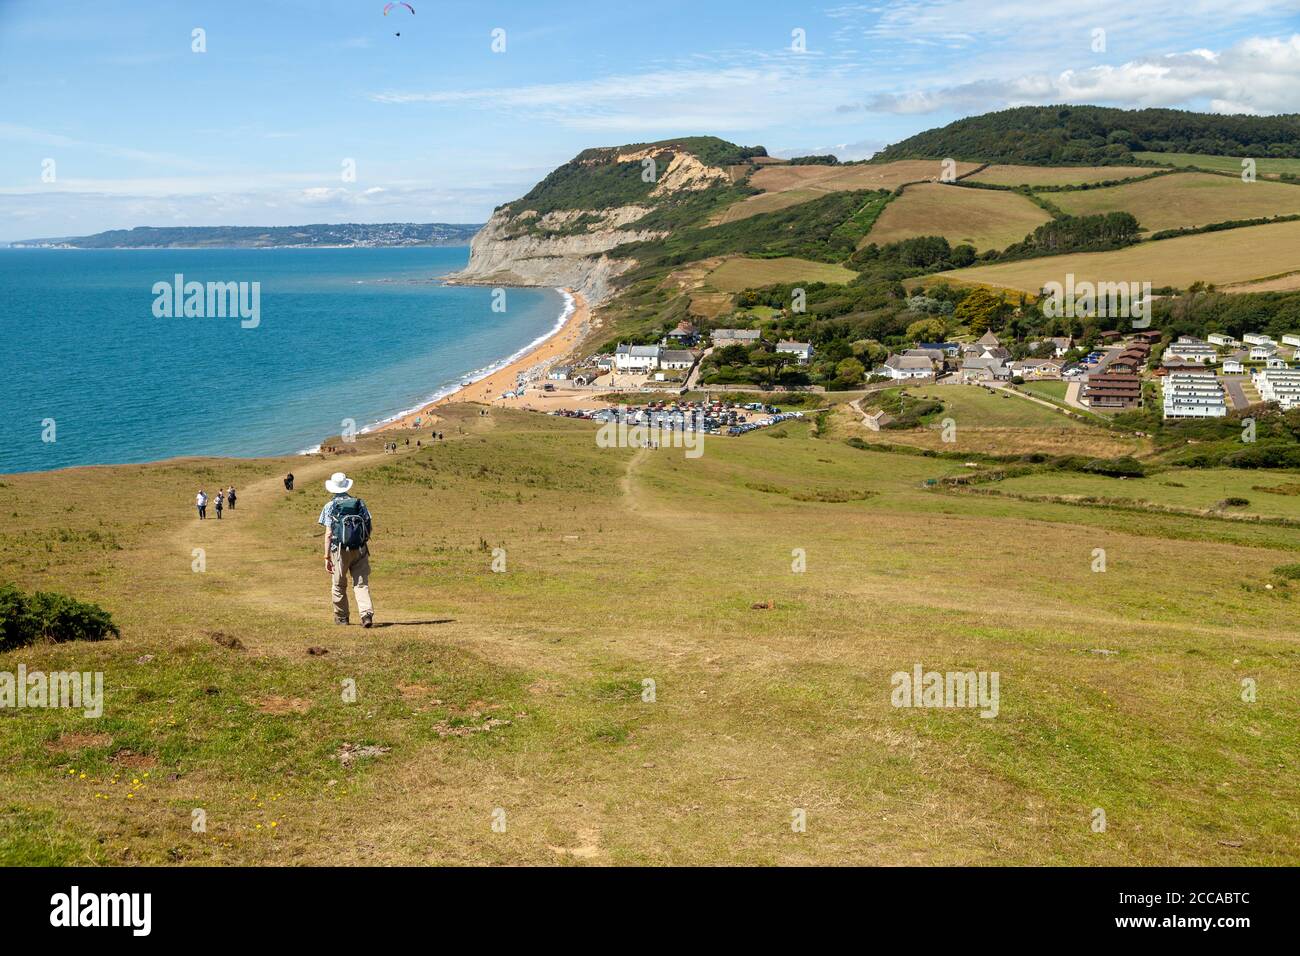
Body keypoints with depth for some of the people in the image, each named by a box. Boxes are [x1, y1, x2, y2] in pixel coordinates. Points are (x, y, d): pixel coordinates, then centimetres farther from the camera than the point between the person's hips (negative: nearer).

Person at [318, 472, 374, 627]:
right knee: (361, 583, 2)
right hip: (360, 550, 2)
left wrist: (327, 557, -4)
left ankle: (341, 617, 25)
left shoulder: (330, 506, -3)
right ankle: (367, 613, -17)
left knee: (339, 586, 13)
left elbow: (328, 534, -7)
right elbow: (368, 528, 5)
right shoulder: (360, 504, 5)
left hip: (339, 551, -2)